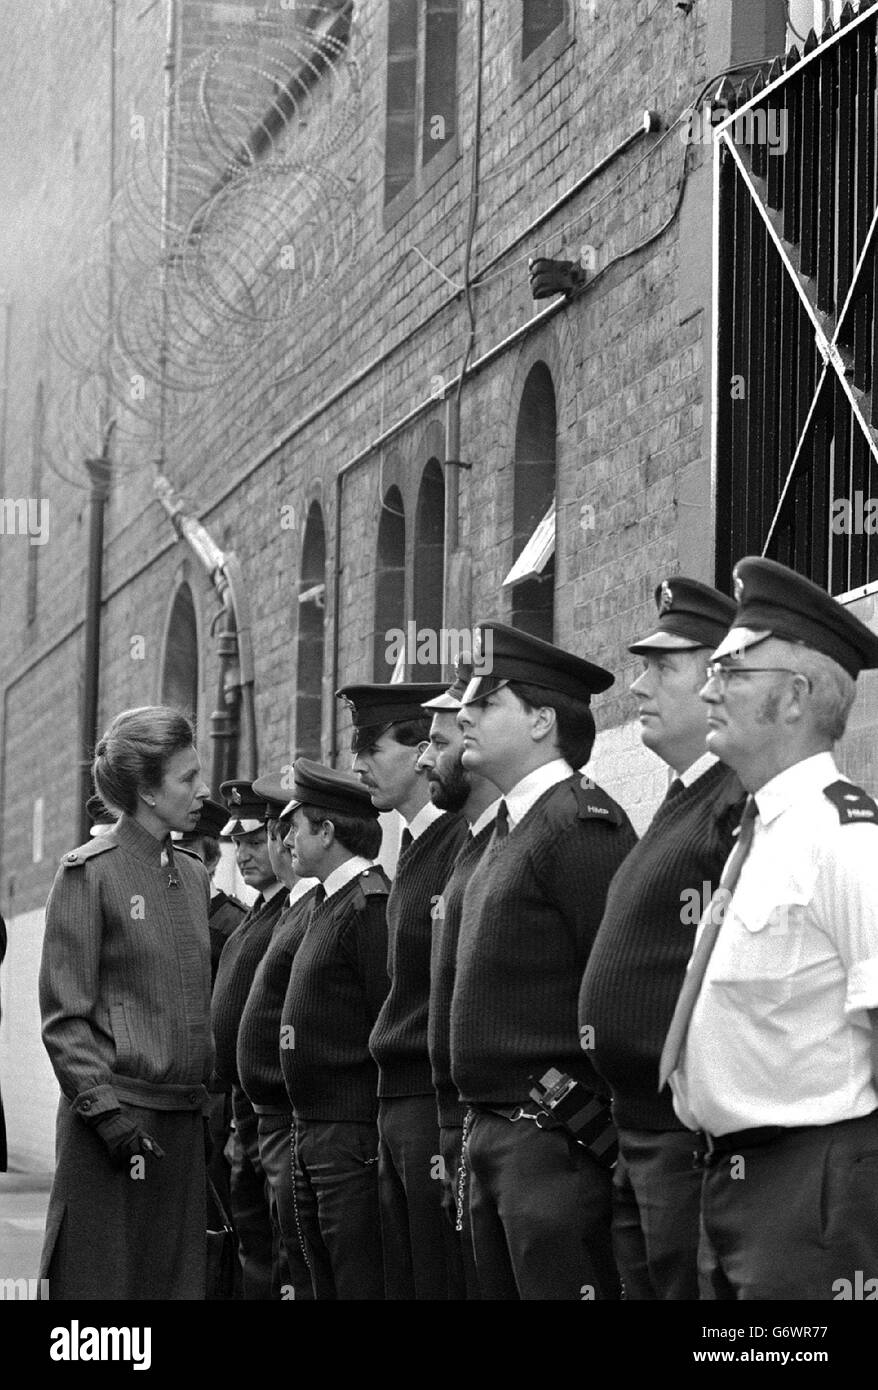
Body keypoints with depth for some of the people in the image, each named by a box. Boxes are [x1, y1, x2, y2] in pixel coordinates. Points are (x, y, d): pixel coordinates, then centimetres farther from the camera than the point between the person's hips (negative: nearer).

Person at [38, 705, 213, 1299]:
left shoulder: (193, 874, 15)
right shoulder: (90, 872, -5)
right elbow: (64, 1016, -7)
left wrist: (213, 1096, 14)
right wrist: (105, 1110, -16)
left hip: (184, 1121, 6)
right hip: (117, 1115, -6)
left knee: (181, 1278, 4)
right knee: (103, 1279, -5)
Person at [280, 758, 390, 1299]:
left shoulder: (369, 904, -14)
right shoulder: (327, 903, 16)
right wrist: (306, 1133, 15)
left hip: (355, 1136, -10)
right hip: (316, 1134, 10)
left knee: (361, 1281, -8)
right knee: (326, 1283, 13)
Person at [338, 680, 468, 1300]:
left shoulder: (465, 844, -14)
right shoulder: (417, 846, 17)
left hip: (439, 1108, -10)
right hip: (398, 1104, 10)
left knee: (441, 1279, -6)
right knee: (402, 1280, 12)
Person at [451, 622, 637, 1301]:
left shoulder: (583, 824, -13)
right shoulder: (513, 828, 17)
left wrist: (597, 1129, -17)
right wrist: (483, 1129, 15)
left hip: (557, 1139, -10)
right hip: (495, 1135, 10)